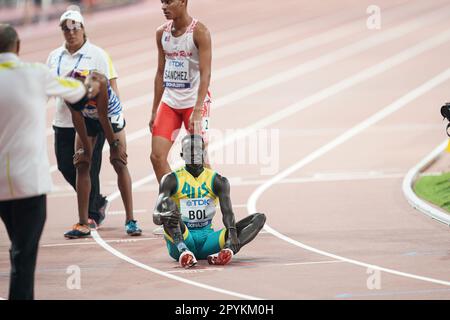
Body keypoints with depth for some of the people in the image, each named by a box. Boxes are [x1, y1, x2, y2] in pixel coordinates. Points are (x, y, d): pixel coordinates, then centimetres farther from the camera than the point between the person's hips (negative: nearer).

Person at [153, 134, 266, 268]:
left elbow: (227, 213, -9)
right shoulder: (172, 180, 1)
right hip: (182, 239, -3)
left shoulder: (217, 181, 7)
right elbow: (156, 214, -12)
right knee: (168, 203, -29)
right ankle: (183, 251, -54)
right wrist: (162, 217, -39)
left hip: (207, 240, 3)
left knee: (259, 218, -12)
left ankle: (229, 248, -45)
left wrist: (232, 231, -32)